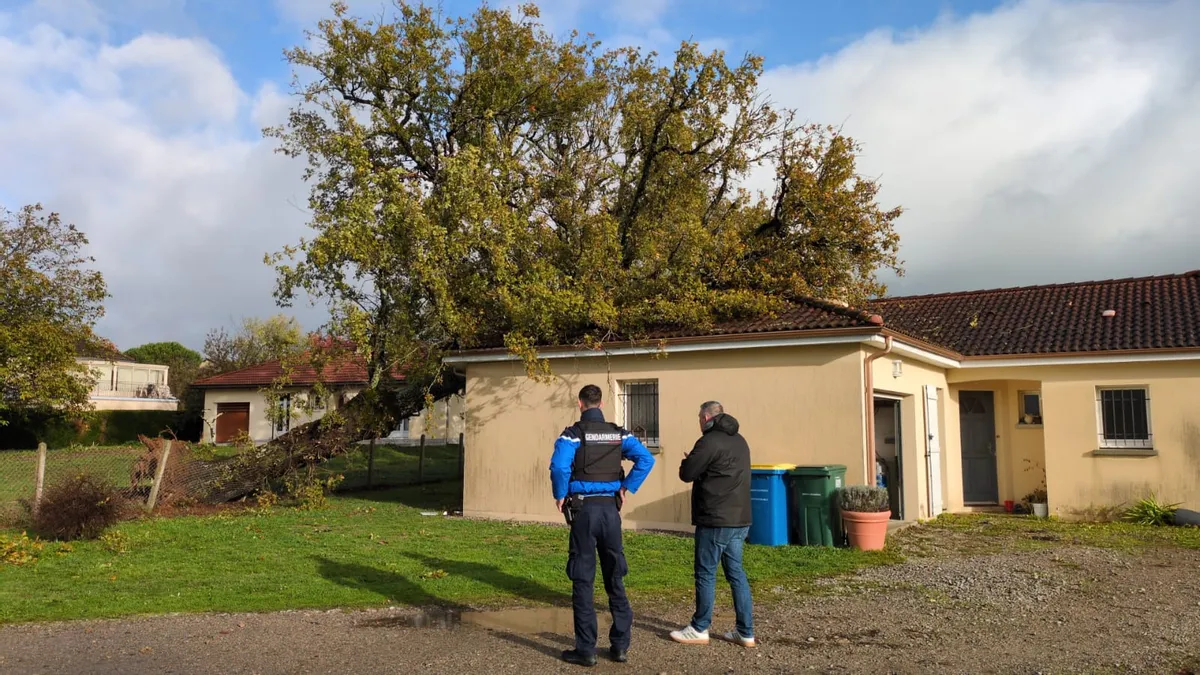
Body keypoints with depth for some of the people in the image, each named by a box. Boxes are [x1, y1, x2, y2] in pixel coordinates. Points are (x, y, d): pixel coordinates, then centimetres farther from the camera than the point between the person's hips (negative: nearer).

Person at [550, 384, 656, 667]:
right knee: (615, 579, 13)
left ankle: (586, 650, 8)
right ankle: (620, 646, 17)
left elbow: (559, 466, -23)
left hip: (584, 509, -4)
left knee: (583, 581, 4)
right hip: (611, 509, 4)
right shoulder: (619, 433, 6)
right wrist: (627, 488, 2)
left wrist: (560, 496, -7)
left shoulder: (573, 434, -7)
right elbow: (646, 459, -4)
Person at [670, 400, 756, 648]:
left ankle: (699, 629, 12)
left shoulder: (710, 442, -13)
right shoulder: (739, 441, 15)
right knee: (736, 573, 11)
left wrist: (689, 460, 10)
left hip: (716, 520, -8)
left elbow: (686, 474, -10)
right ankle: (746, 632, 13)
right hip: (740, 519, 8)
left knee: (706, 574, 2)